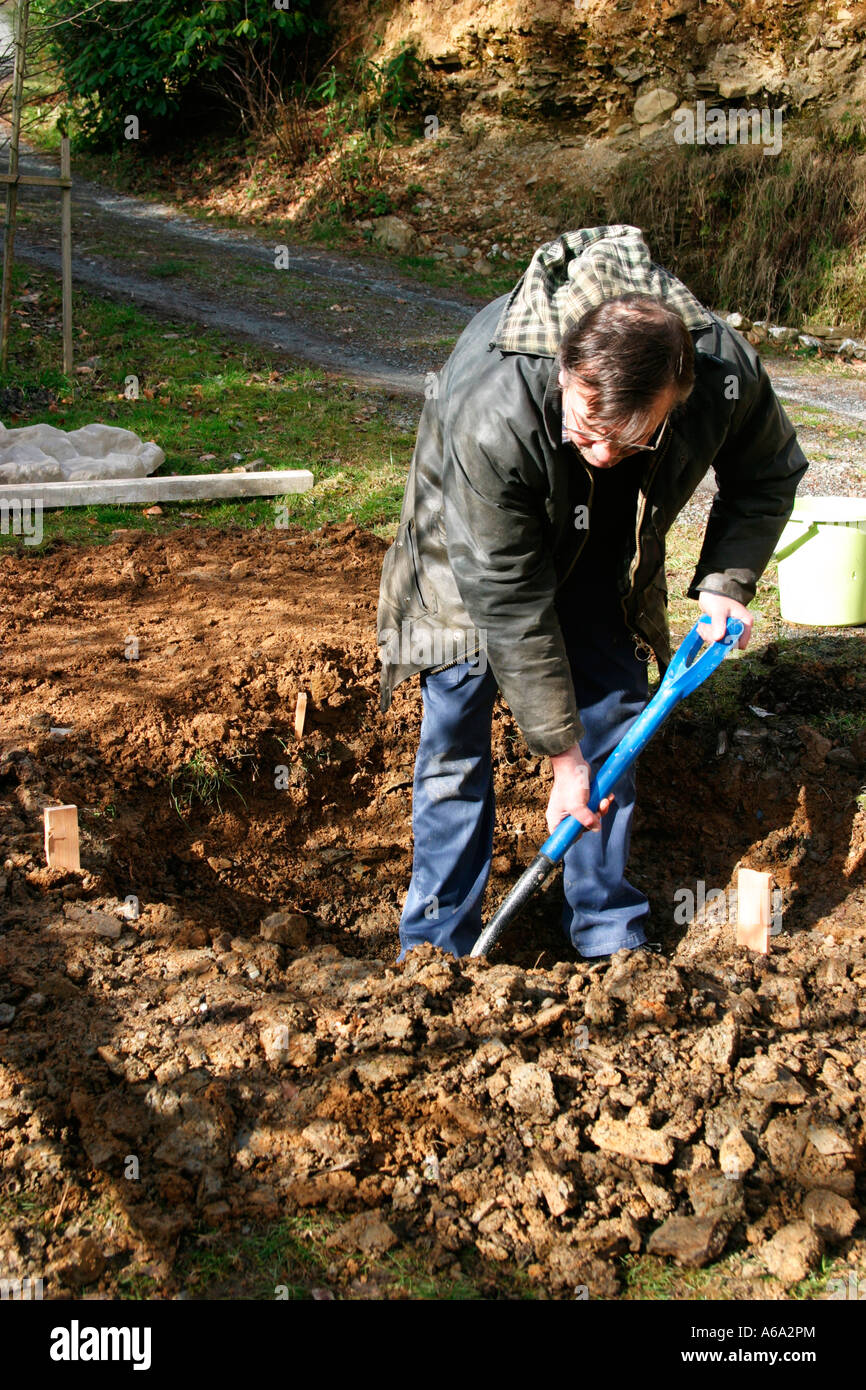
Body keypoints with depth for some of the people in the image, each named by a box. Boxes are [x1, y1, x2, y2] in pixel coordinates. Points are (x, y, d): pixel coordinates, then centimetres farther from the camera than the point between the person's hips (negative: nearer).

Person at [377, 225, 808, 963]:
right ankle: (438, 946, 8)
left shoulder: (726, 370, -34)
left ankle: (610, 938, 16)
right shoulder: (491, 416, -45)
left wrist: (726, 580, -22)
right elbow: (511, 605, -35)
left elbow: (767, 473, -7)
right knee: (457, 726, -5)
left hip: (604, 547, 4)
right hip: (481, 543, -3)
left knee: (614, 714, 2)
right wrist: (562, 752, -28)